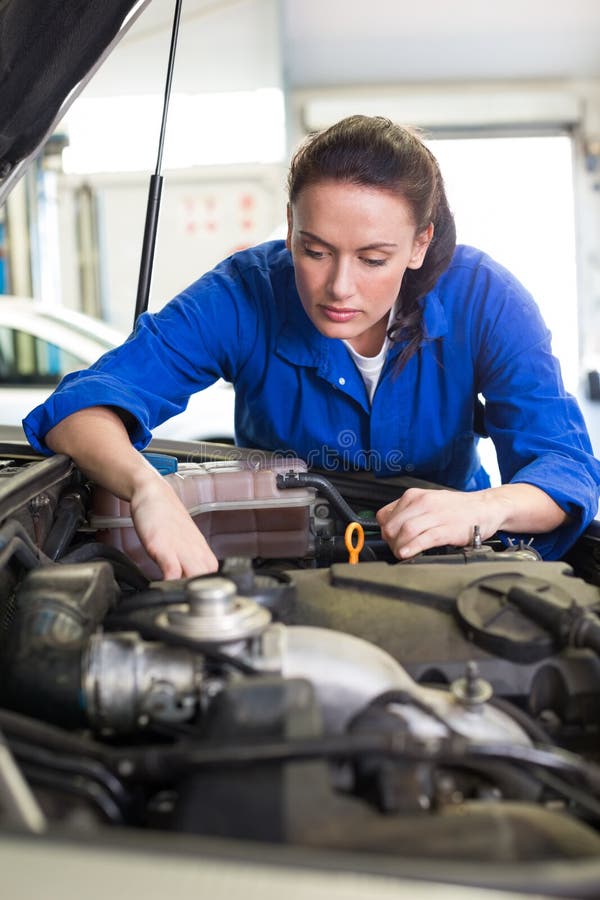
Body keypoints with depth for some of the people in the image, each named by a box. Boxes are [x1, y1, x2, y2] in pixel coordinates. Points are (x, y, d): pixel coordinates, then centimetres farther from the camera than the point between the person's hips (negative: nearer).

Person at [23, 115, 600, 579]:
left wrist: (484, 508, -47)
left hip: (441, 565, 2)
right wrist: (146, 487, -51)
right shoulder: (244, 296, -20)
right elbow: (81, 406, -27)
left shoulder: (484, 299, -17)